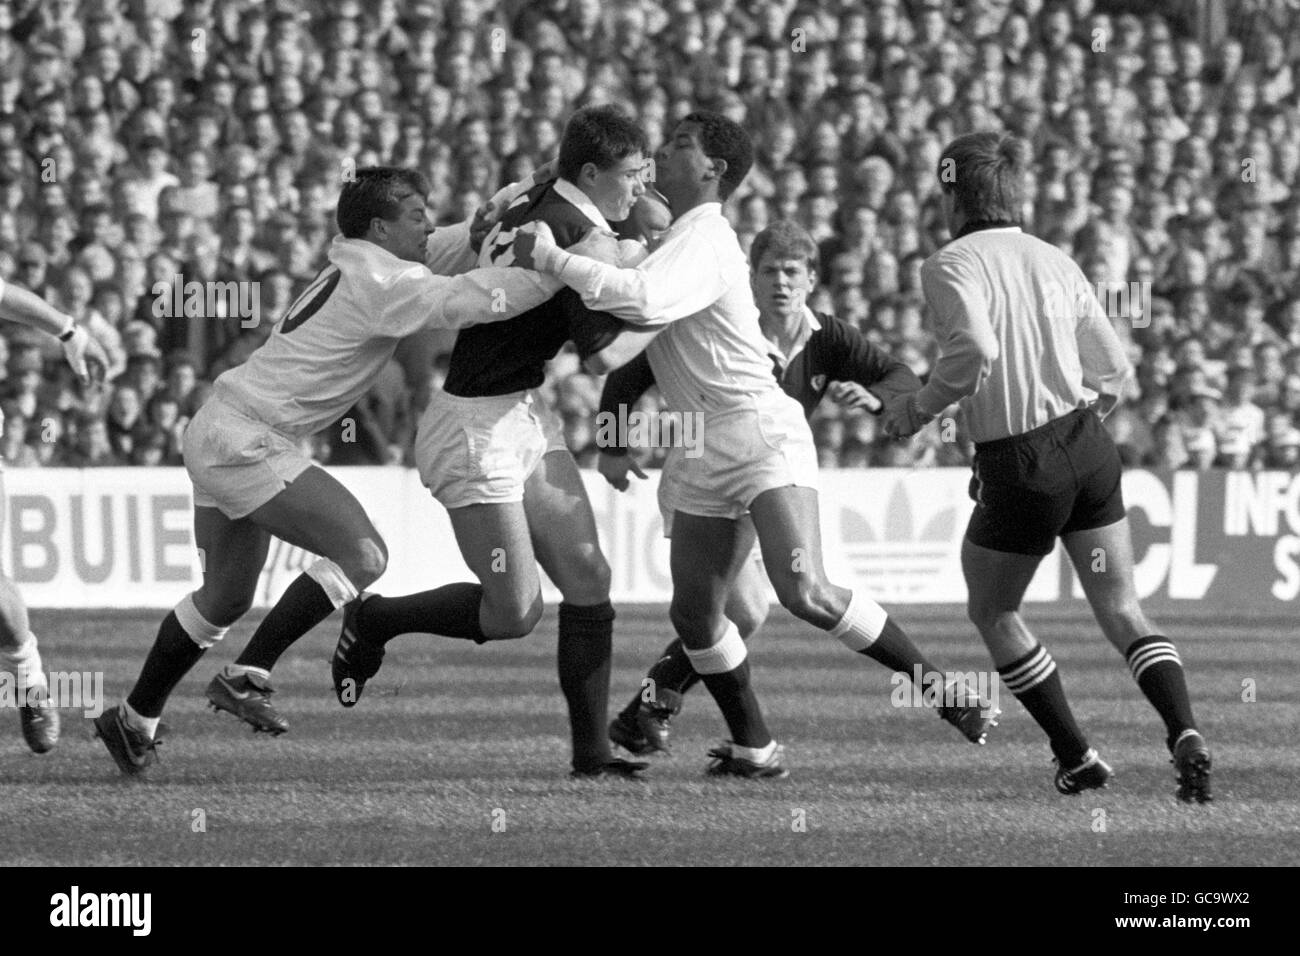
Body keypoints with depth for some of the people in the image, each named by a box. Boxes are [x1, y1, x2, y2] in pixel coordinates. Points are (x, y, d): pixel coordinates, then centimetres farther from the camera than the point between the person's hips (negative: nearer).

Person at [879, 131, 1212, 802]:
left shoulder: (950, 266, -7)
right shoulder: (1055, 262, 11)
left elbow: (975, 349, -26)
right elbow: (1112, 371, 13)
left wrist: (918, 408, -11)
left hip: (1020, 466, -5)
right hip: (1088, 445, 5)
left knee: (992, 612, 16)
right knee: (1122, 610, 7)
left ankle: (1075, 757, 14)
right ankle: (1183, 732, -15)